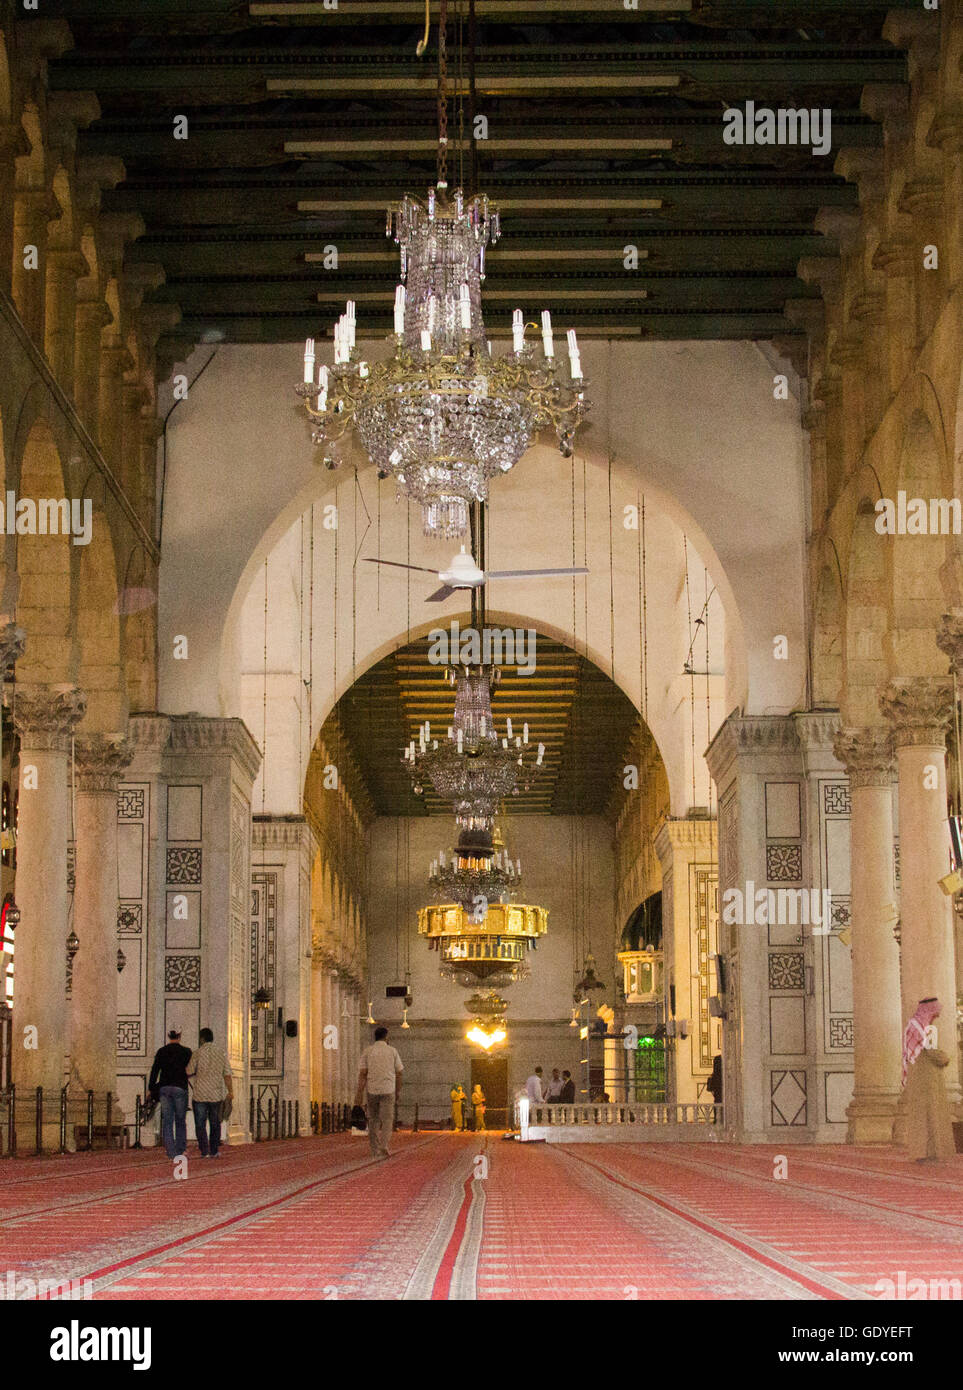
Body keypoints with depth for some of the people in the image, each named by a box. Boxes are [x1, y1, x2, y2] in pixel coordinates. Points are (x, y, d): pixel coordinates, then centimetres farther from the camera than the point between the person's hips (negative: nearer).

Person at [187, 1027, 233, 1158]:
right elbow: (227, 1075, 0)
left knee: (200, 1124, 4)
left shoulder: (199, 1052, -7)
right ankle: (214, 1151, 13)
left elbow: (189, 1072, -5)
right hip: (216, 1095, 3)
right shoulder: (220, 1053, 3)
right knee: (215, 1124, 15)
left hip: (200, 1095, -3)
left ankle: (205, 1151, -4)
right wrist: (230, 1091, 4)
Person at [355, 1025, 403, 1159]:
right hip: (388, 1090, -2)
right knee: (387, 1120, -2)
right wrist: (398, 1092, 15)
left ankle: (375, 1151, 17)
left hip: (372, 1090, 2)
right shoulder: (392, 1051, 3)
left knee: (373, 1120, 14)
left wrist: (359, 1093, -6)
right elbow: (399, 1073, 5)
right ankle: (384, 1146, -23)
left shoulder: (367, 1051, 2)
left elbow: (362, 1073, -5)